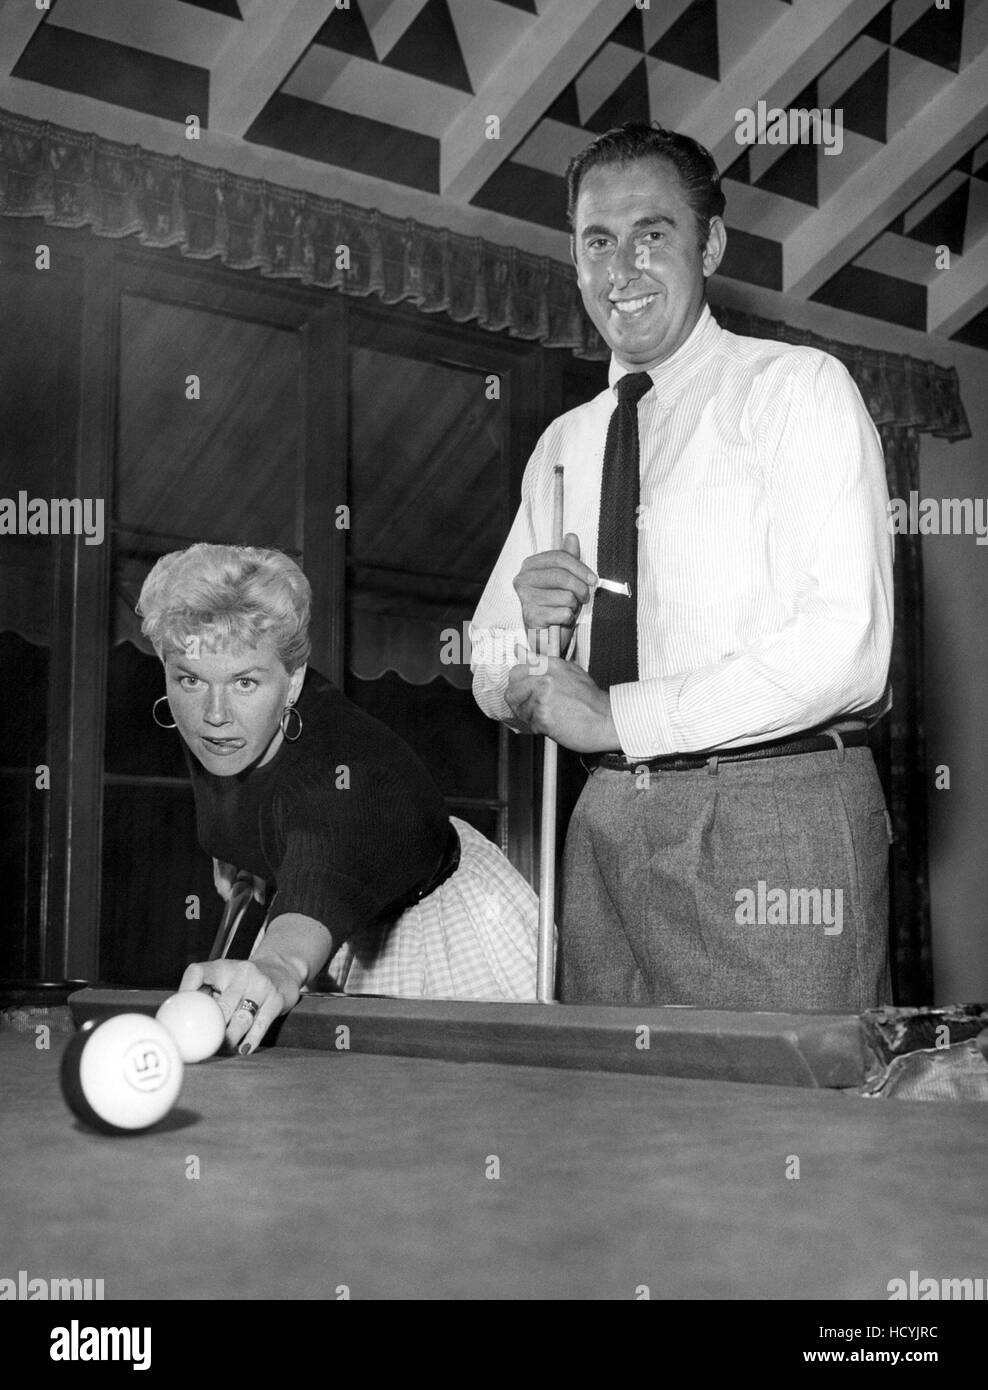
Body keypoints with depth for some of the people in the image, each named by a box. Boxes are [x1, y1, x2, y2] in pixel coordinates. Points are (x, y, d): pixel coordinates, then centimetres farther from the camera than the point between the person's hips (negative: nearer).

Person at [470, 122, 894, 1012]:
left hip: (778, 814, -4)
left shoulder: (799, 389, -2)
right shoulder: (564, 445, 16)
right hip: (609, 823, 5)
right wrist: (526, 626, -6)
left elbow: (847, 648, -15)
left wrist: (618, 714, -12)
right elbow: (492, 679, 17)